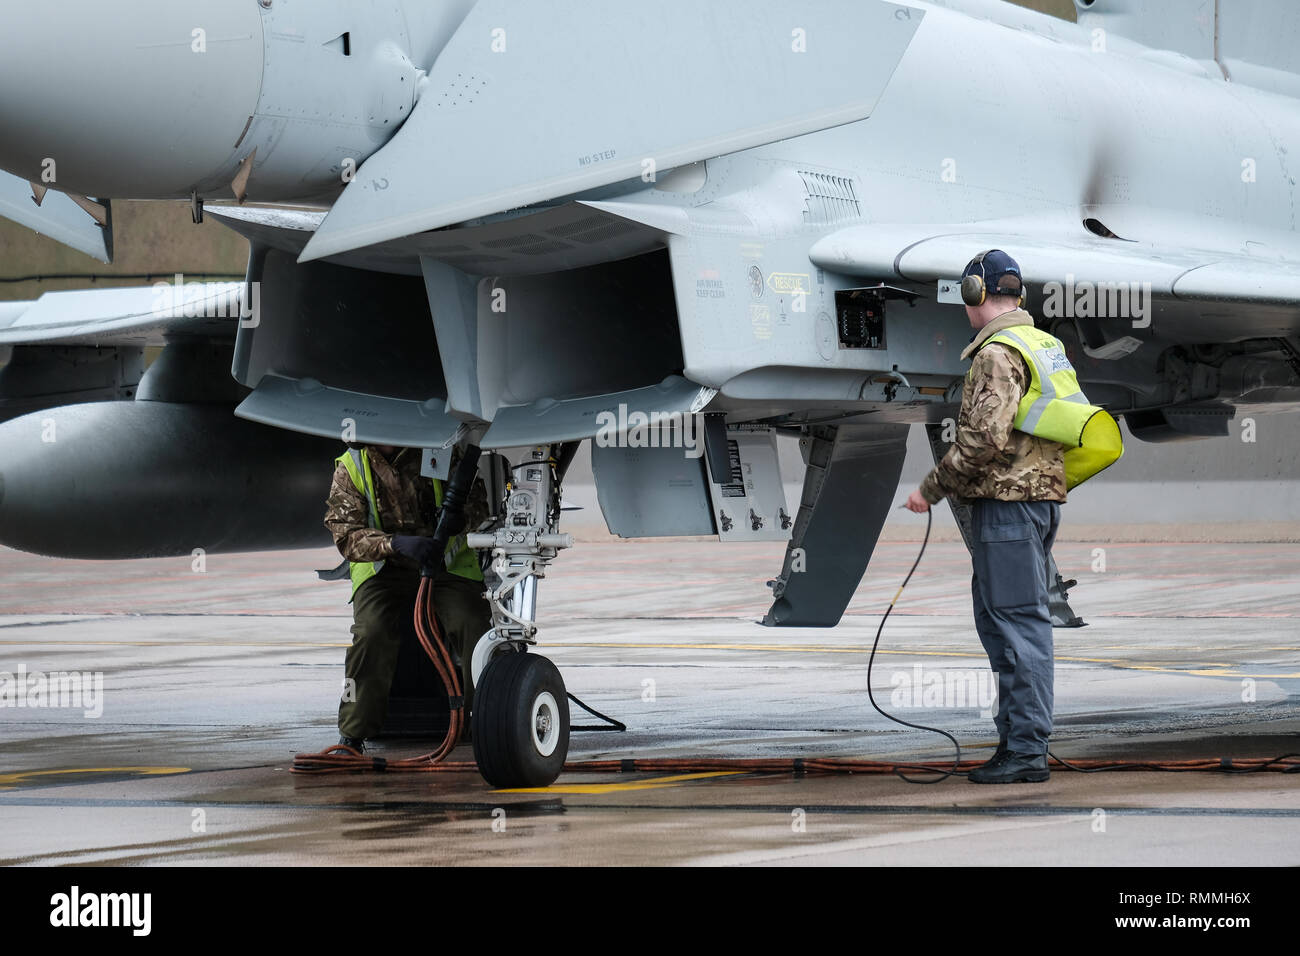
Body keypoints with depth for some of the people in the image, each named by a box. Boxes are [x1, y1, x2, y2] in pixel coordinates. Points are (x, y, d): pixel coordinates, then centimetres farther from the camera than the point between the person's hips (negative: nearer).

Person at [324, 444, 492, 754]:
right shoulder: (350, 467, 2)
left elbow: (478, 506, 3)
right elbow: (346, 535, -9)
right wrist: (396, 543, -27)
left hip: (447, 565, 0)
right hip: (383, 570, 0)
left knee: (473, 626, -25)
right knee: (373, 630, -28)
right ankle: (352, 734, -17)